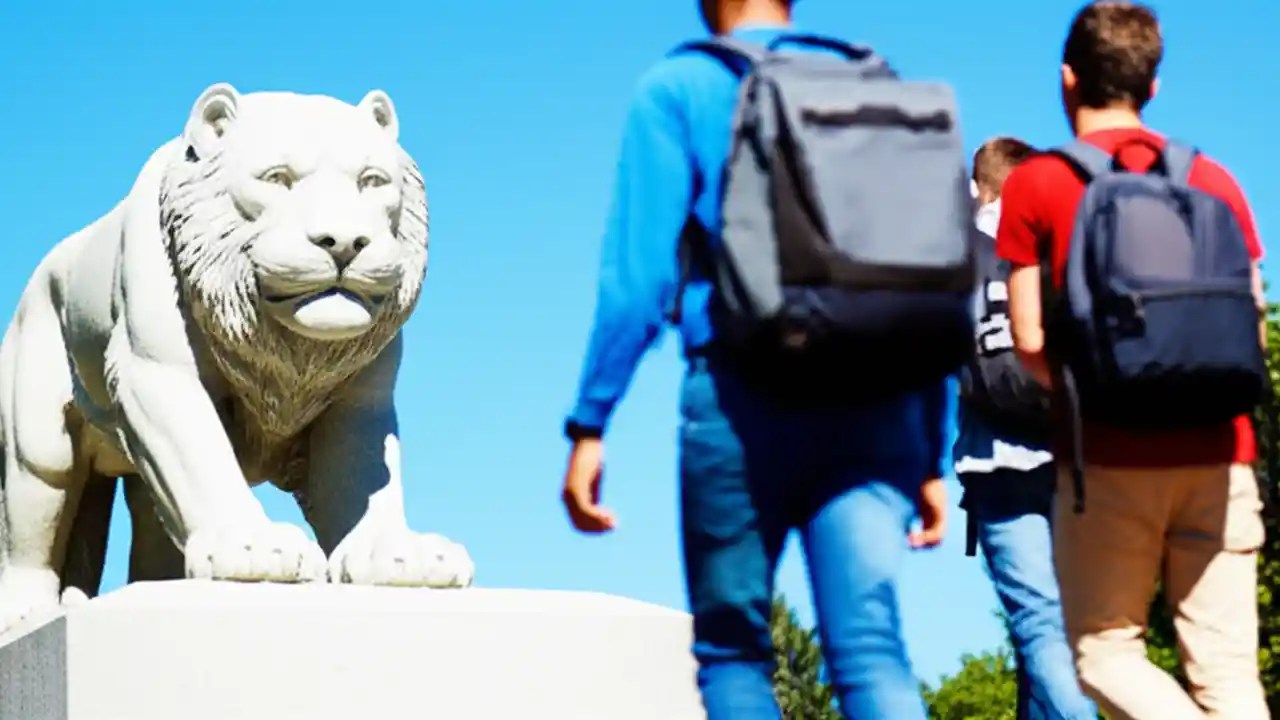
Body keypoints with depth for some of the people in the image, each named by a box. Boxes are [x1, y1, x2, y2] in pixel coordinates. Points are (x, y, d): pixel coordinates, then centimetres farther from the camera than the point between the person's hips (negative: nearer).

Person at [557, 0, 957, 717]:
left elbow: (639, 275, -5)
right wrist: (932, 458, 17)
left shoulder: (679, 88, 6)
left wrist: (589, 424, -4)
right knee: (873, 650, -5)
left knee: (732, 650, 10)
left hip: (744, 399, -2)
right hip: (878, 409, 3)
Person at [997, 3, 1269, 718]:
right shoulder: (1215, 180, 10)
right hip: (1217, 452, 3)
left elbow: (1030, 339, -2)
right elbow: (1253, 329, 8)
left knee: (1106, 648, 9)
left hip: (1108, 456, -2)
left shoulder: (1036, 184, 1)